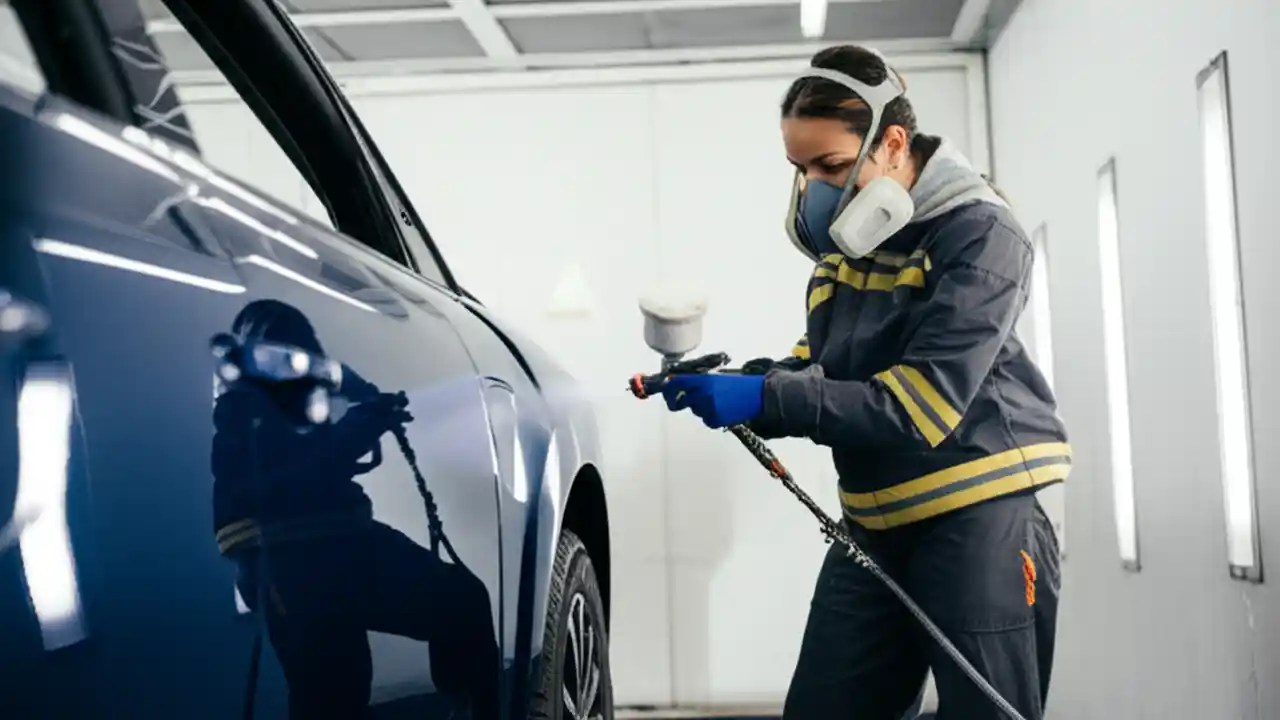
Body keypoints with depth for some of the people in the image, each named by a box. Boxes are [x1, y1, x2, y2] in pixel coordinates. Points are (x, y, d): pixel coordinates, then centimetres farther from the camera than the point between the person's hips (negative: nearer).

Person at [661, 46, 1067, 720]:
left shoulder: (978, 234, -15)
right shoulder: (846, 234, 9)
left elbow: (920, 402, -23)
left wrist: (764, 400, -27)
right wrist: (742, 384, -9)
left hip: (977, 518, -7)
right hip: (873, 524, 7)